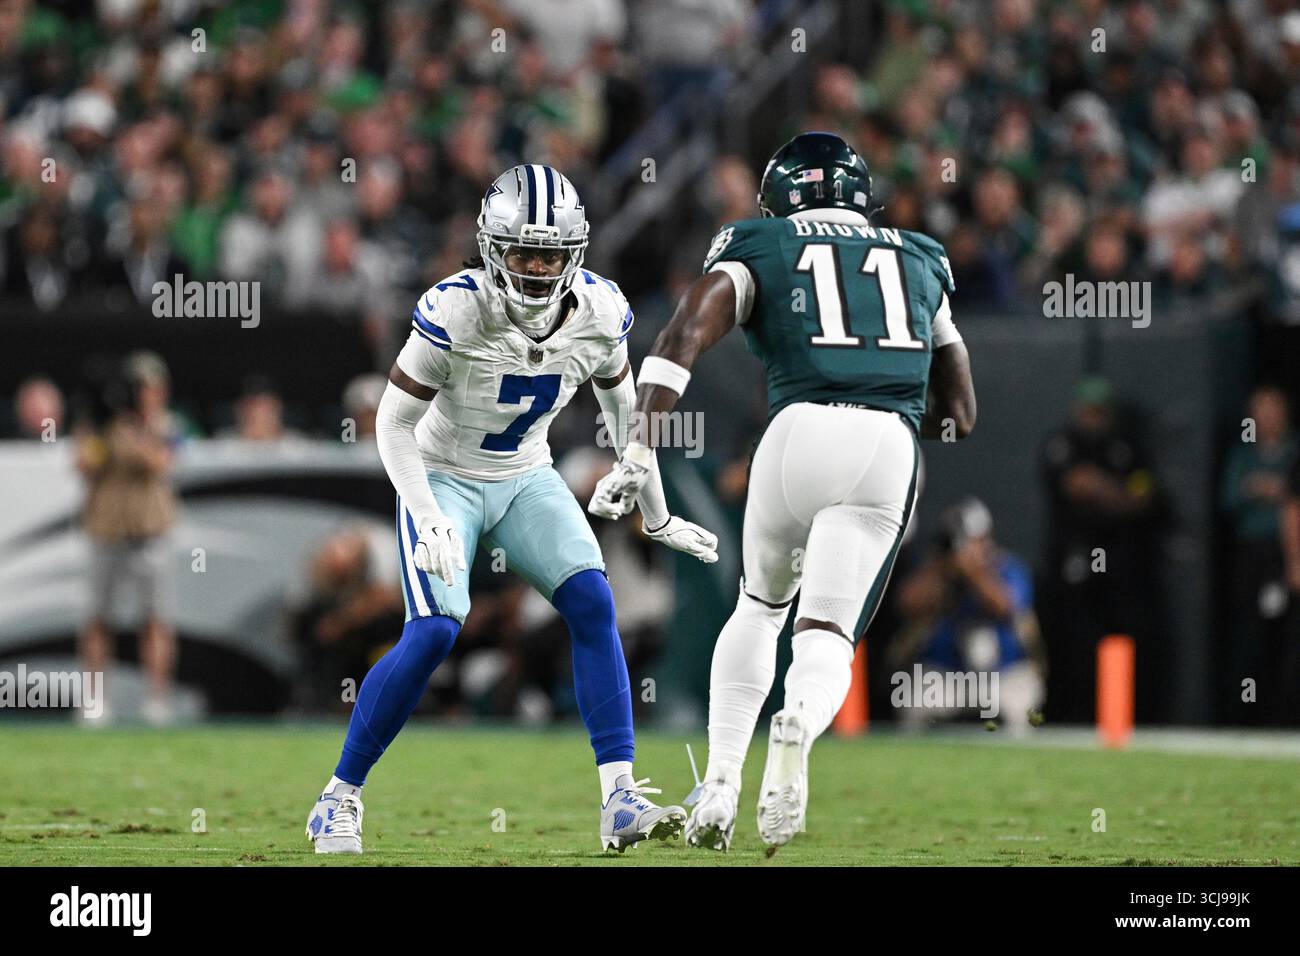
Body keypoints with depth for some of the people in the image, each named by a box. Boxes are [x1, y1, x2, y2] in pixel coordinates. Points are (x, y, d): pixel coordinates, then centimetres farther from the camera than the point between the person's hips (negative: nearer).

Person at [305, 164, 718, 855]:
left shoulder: (599, 312, -14)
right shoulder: (455, 311, -27)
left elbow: (623, 406, 6)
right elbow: (393, 424, -17)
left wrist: (657, 518, 14)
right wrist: (428, 518, -29)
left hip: (527, 482, 4)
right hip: (442, 479, -4)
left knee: (592, 606, -16)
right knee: (434, 631, -21)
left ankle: (620, 803, -15)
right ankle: (339, 798, -3)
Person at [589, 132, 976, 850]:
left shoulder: (758, 251, 19)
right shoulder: (921, 262, 29)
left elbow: (682, 339, 0)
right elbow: (957, 414, 29)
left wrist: (638, 454, -4)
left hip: (801, 429, -1)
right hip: (891, 446, 1)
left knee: (760, 605, 24)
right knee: (827, 630, -1)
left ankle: (720, 786, 14)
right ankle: (799, 723, -36)